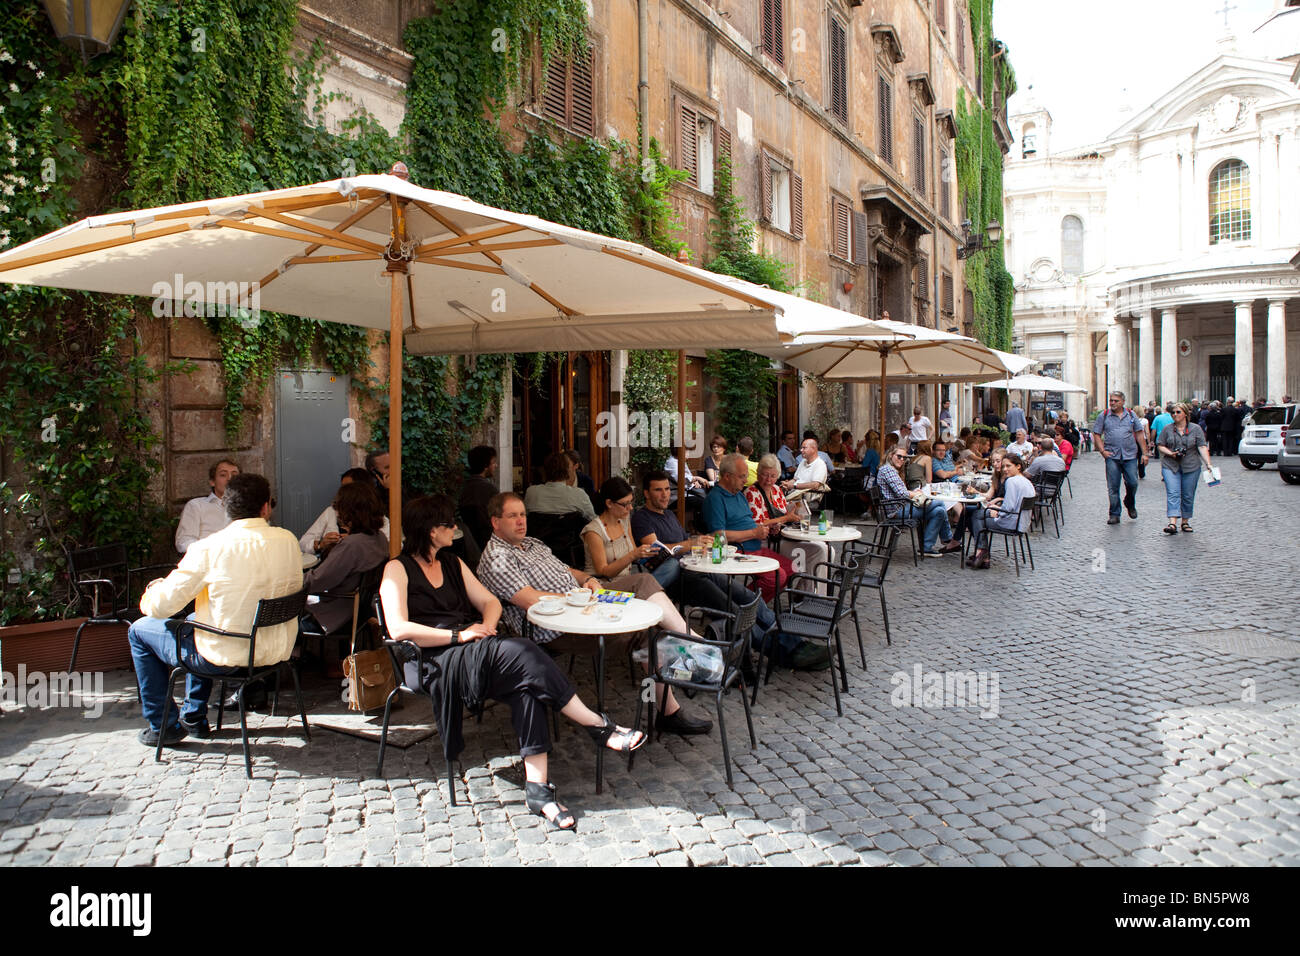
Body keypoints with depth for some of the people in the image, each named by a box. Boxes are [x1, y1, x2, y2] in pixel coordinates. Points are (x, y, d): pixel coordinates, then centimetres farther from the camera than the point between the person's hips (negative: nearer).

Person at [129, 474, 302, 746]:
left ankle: (162, 726, 28)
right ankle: (193, 717, 43)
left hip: (226, 658, -6)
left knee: (139, 631, 19)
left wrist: (150, 593, 12)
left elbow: (161, 606, -14)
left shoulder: (210, 548, -19)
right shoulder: (288, 540, -6)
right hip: (277, 652, 6)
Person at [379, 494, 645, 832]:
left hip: (476, 650, 6)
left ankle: (538, 787, -31)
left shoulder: (452, 563, 22)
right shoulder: (398, 569, 1)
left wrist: (485, 628, -4)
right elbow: (399, 629, -12)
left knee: (526, 686, -28)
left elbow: (491, 602, 19)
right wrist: (459, 635, -15)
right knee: (523, 655, -30)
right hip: (436, 661, -6)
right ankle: (601, 727, -20)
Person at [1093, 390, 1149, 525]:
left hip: (1130, 456, 1)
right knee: (1113, 487, -1)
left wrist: (1144, 453, 4)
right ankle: (1114, 515, 7)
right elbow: (1096, 434, 5)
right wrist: (1102, 451, -6)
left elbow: (1139, 434, 10)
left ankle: (1130, 504, 28)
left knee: (1132, 483, -2)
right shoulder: (1104, 416, 4)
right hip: (1112, 456, -1)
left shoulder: (1131, 415, 9)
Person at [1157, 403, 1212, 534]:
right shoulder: (1168, 429, 7)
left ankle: (1185, 522, 19)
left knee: (1188, 496, 6)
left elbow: (1202, 447, -1)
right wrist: (1170, 453, -12)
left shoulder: (1196, 429, 5)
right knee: (1173, 494, -13)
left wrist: (1208, 464, -11)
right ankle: (1172, 523, -21)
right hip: (1170, 466, -1)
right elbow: (1161, 446, 8)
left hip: (1191, 467, 1)